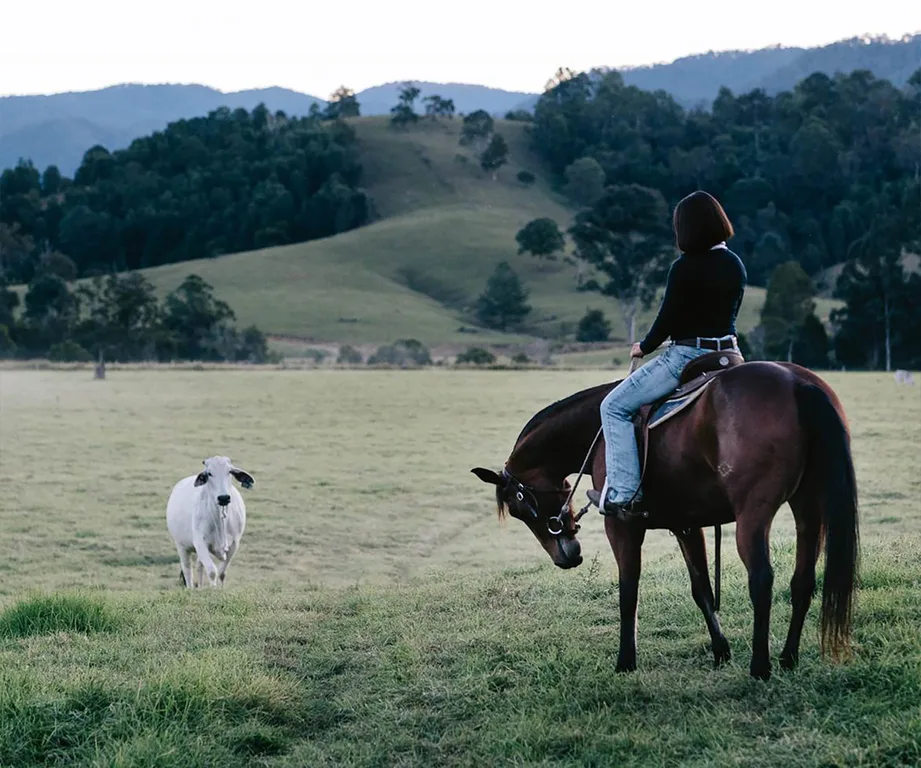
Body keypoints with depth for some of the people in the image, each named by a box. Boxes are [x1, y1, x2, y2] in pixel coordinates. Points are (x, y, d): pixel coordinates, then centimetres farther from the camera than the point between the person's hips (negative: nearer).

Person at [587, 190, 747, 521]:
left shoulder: (684, 268, -16)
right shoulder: (736, 265, 6)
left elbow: (668, 318, -12)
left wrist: (644, 347, 5)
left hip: (687, 356, -8)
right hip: (728, 353, 8)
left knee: (615, 407, 1)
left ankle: (624, 494, -7)